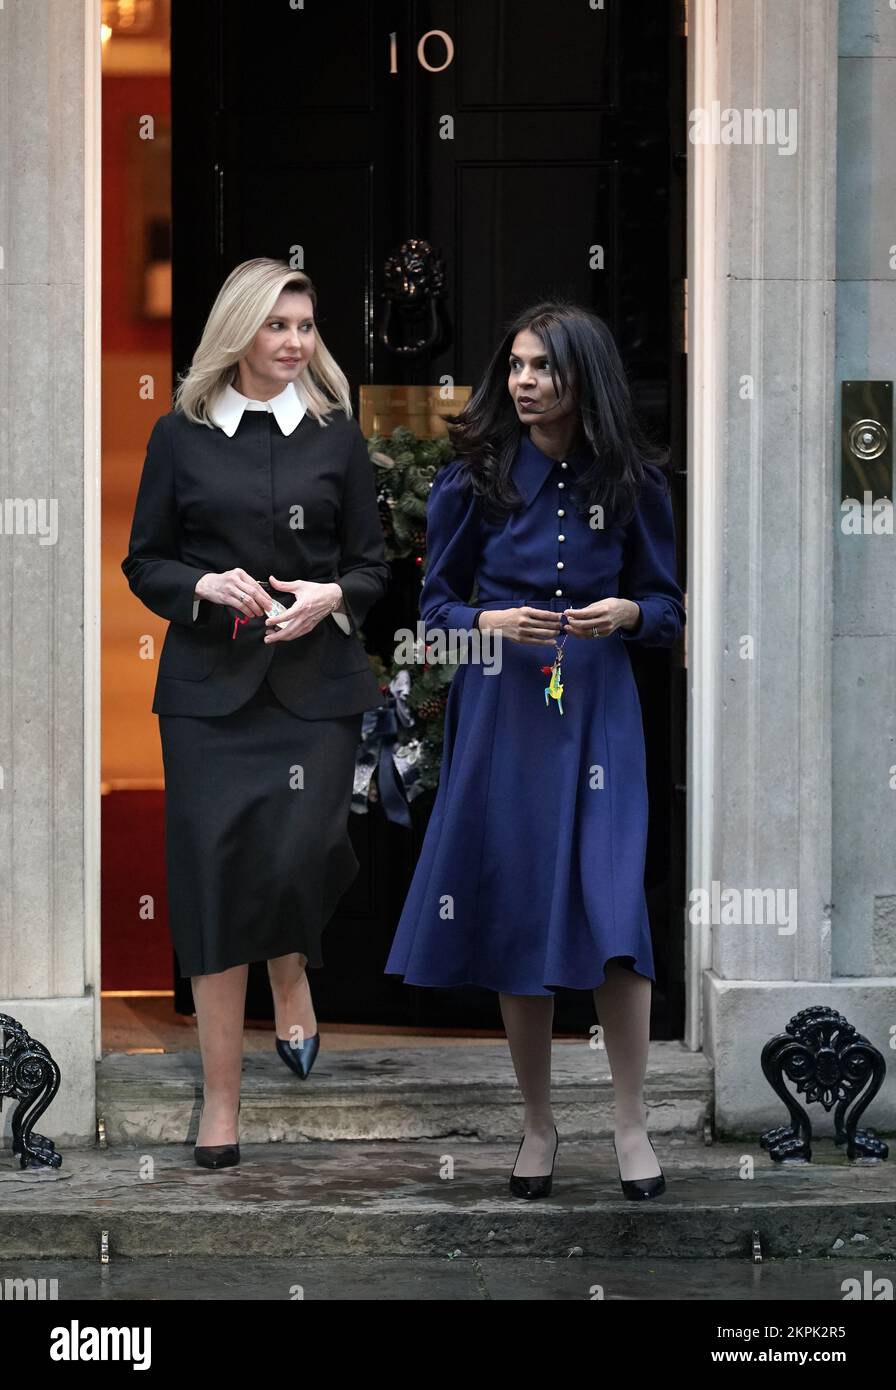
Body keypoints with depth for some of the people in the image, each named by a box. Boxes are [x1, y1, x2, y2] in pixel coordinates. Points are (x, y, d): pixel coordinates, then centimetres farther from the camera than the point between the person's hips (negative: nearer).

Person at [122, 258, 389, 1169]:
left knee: (297, 857, -17)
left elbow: (373, 564, 9)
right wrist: (205, 585, -12)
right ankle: (221, 1101, 6)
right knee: (215, 876, -2)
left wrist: (330, 597, -11)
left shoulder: (335, 435, 6)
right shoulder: (180, 435, 4)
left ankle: (292, 978, 19)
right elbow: (143, 562, 8)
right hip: (210, 684, 0)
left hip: (315, 683, 0)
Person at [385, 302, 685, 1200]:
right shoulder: (473, 477, -1)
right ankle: (537, 1126, 15)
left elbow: (668, 607, 8)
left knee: (612, 906, -11)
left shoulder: (631, 482, 1)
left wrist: (627, 613, -14)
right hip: (501, 712, 0)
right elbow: (436, 601, 5)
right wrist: (489, 623, -15)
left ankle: (631, 1124, 0)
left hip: (598, 711, 0)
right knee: (514, 914, 2)